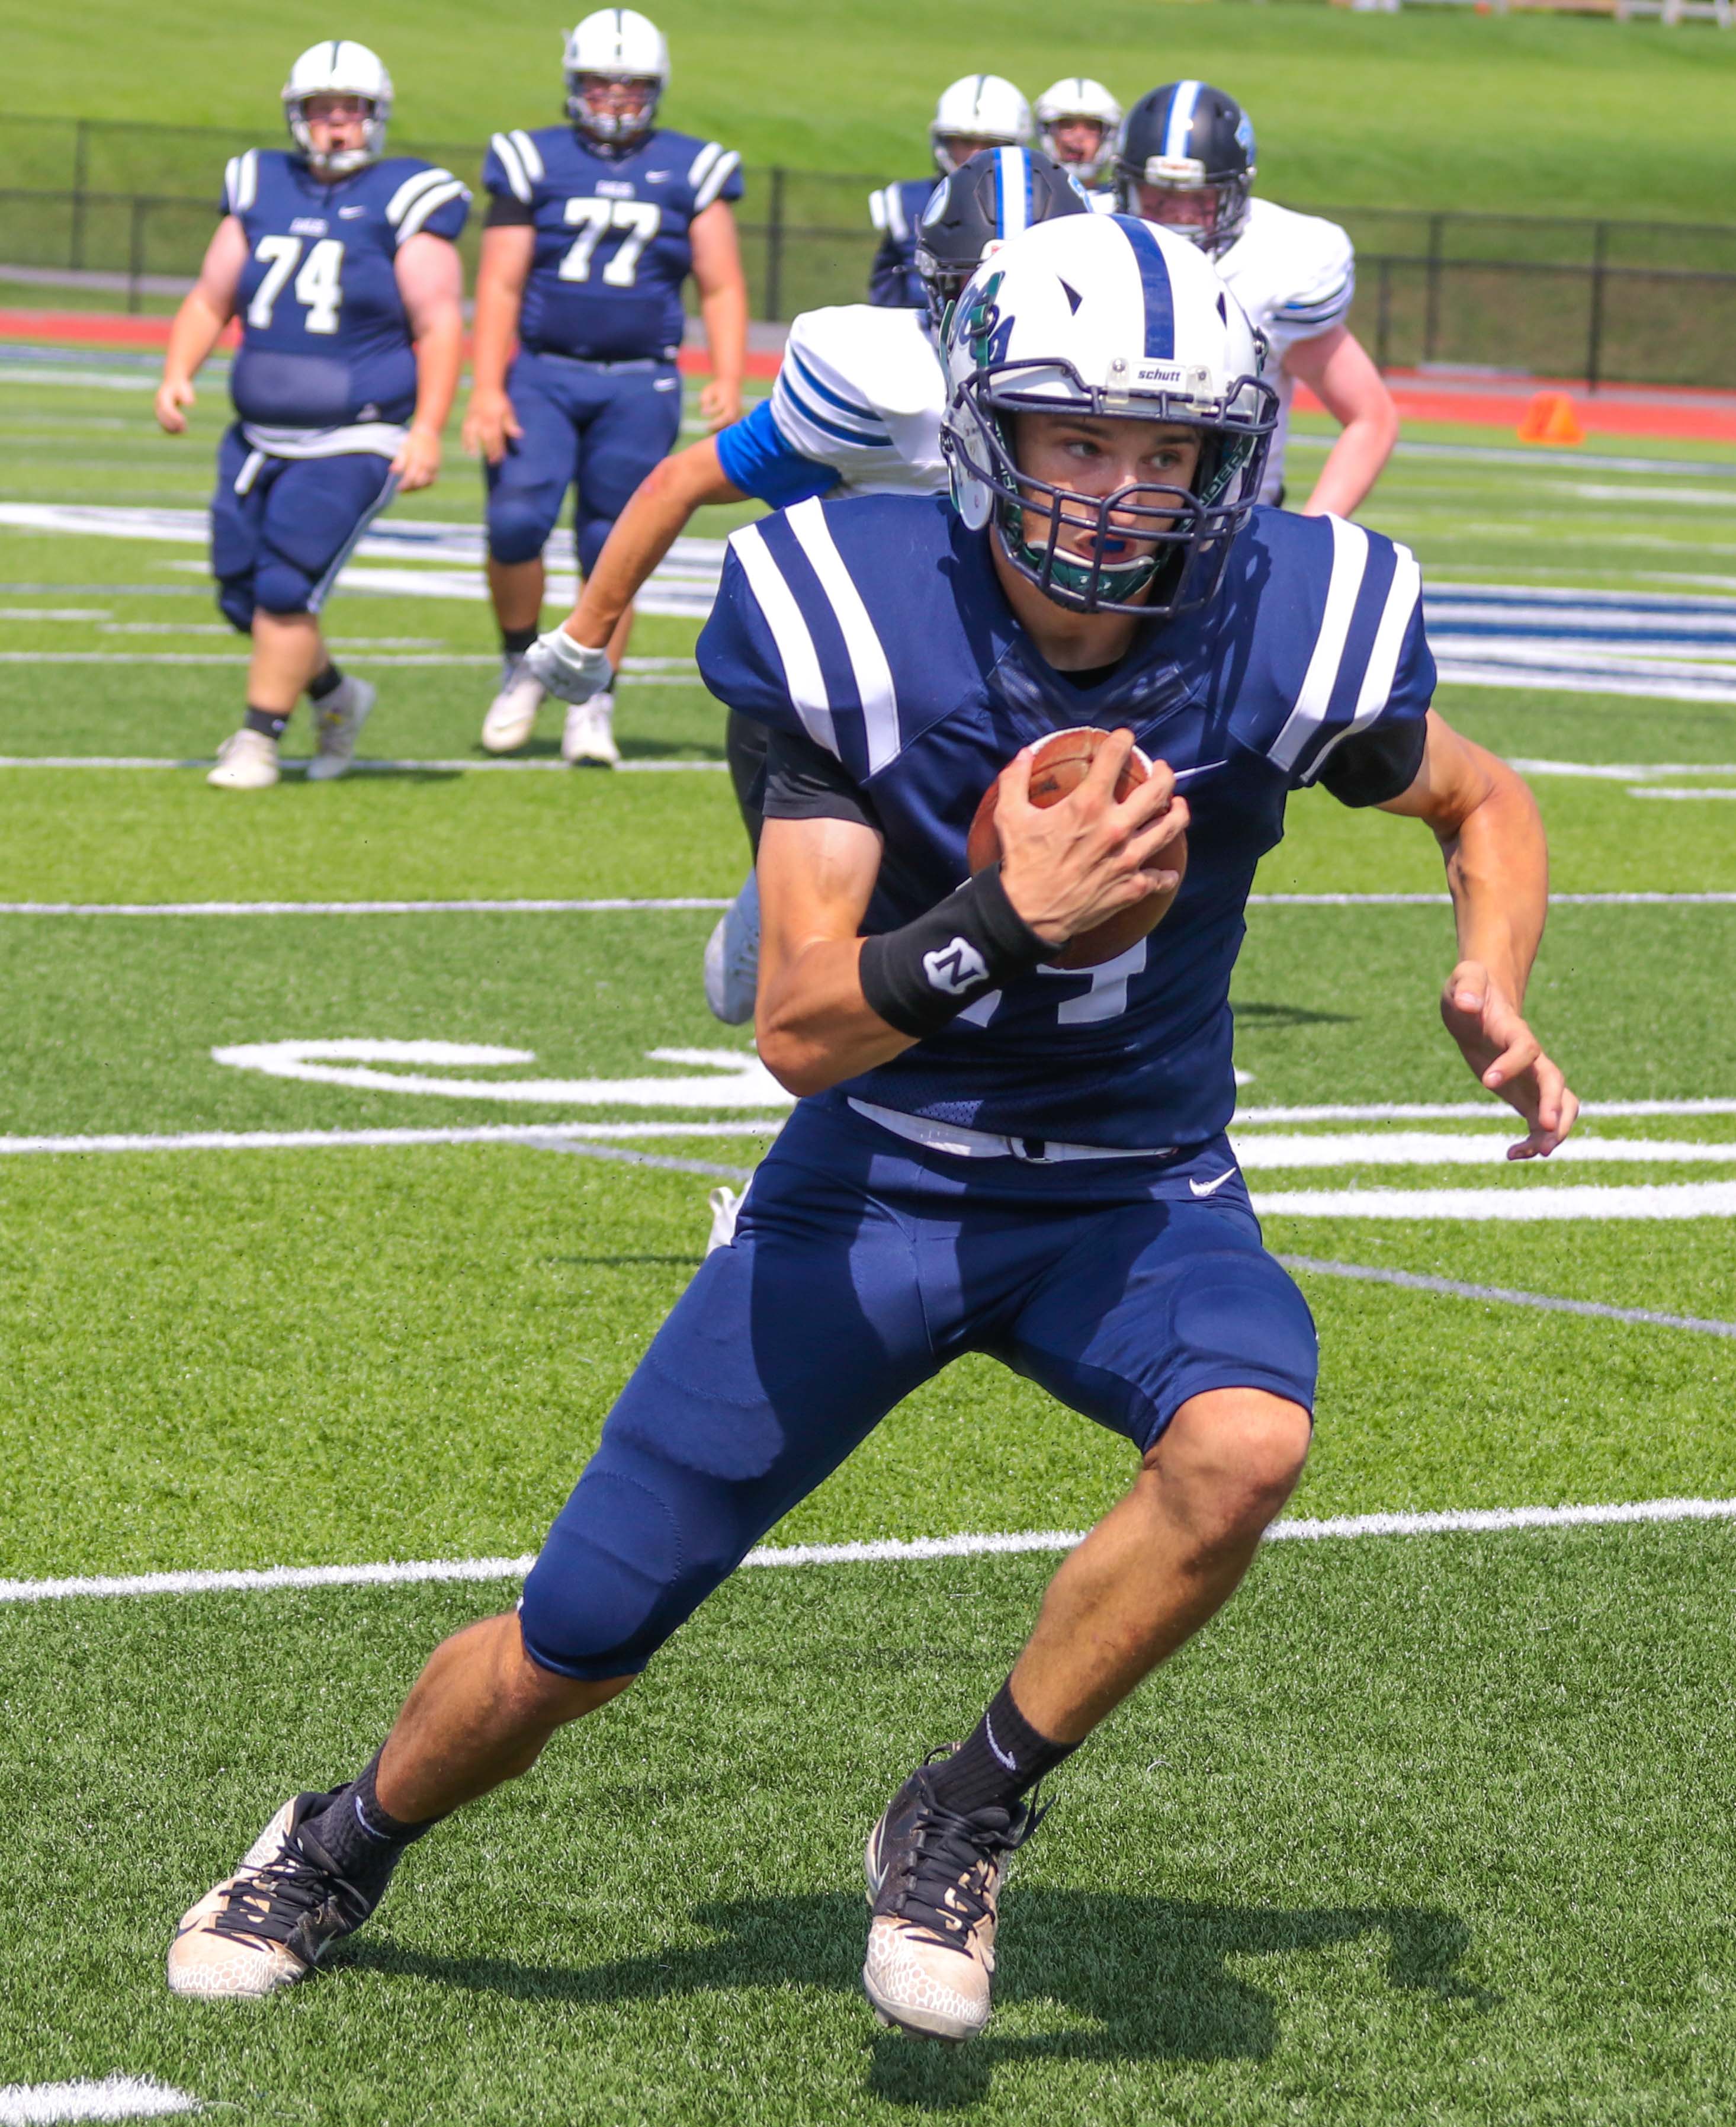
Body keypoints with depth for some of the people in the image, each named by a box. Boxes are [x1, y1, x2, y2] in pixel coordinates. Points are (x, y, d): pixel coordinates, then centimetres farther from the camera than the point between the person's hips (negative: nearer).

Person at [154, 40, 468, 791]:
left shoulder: (403, 202, -7)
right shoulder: (261, 191, 8)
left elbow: (439, 327, -9)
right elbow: (210, 302, 10)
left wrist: (428, 429, -17)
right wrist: (178, 375, -6)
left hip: (354, 442, -6)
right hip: (260, 438, 6)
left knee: (286, 586, -14)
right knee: (244, 595, 6)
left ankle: (258, 741, -2)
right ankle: (336, 695, 31)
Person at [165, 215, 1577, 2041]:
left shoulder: (1287, 632, -16)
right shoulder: (861, 630, -20)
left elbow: (1487, 806, 7)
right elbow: (799, 1028, -23)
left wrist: (1489, 983, -13)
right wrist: (1006, 921, -40)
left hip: (1138, 1192, 1)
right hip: (876, 1185, -1)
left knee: (1244, 1444, -34)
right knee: (570, 1649, 3)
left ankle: (960, 1823, -11)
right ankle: (342, 1849, 37)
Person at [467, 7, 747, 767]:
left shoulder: (689, 172, 5)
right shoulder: (534, 163, 3)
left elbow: (722, 286, 5)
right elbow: (500, 283, 0)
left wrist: (728, 377, -10)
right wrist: (486, 387, -9)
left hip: (638, 384, 1)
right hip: (540, 374, 0)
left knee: (612, 554, 0)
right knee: (516, 522, -16)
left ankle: (592, 709, 12)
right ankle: (521, 664, 8)